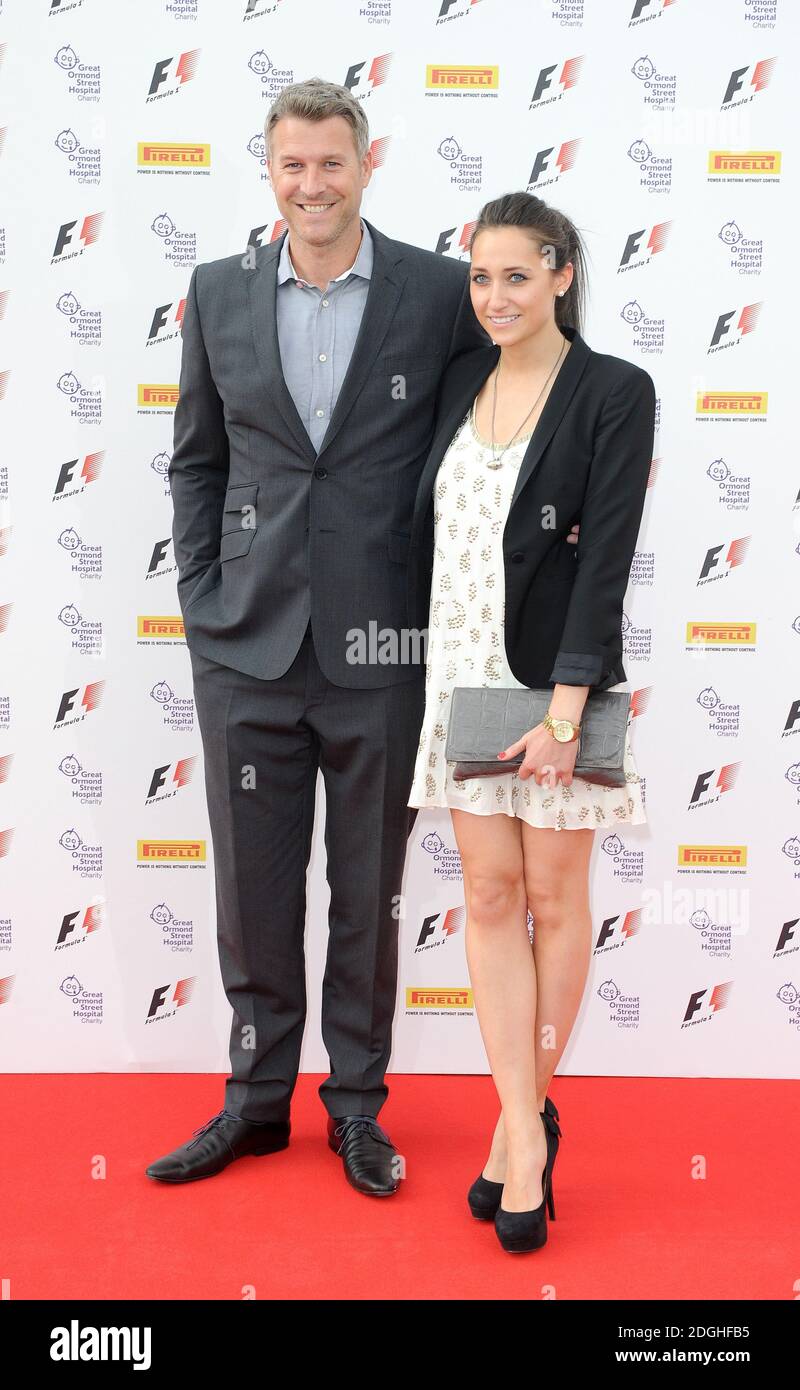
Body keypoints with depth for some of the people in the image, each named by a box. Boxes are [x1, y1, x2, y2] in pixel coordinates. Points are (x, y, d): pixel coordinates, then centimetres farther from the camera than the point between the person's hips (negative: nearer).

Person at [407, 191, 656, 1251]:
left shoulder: (616, 392, -7)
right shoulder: (461, 381, 9)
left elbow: (606, 558, -13)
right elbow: (429, 528, 11)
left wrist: (564, 706, -18)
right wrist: (420, 661, 7)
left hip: (557, 675, -4)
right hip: (463, 668, 5)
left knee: (554, 897, 7)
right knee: (491, 897, 4)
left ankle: (526, 1109, 24)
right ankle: (525, 1131, 13)